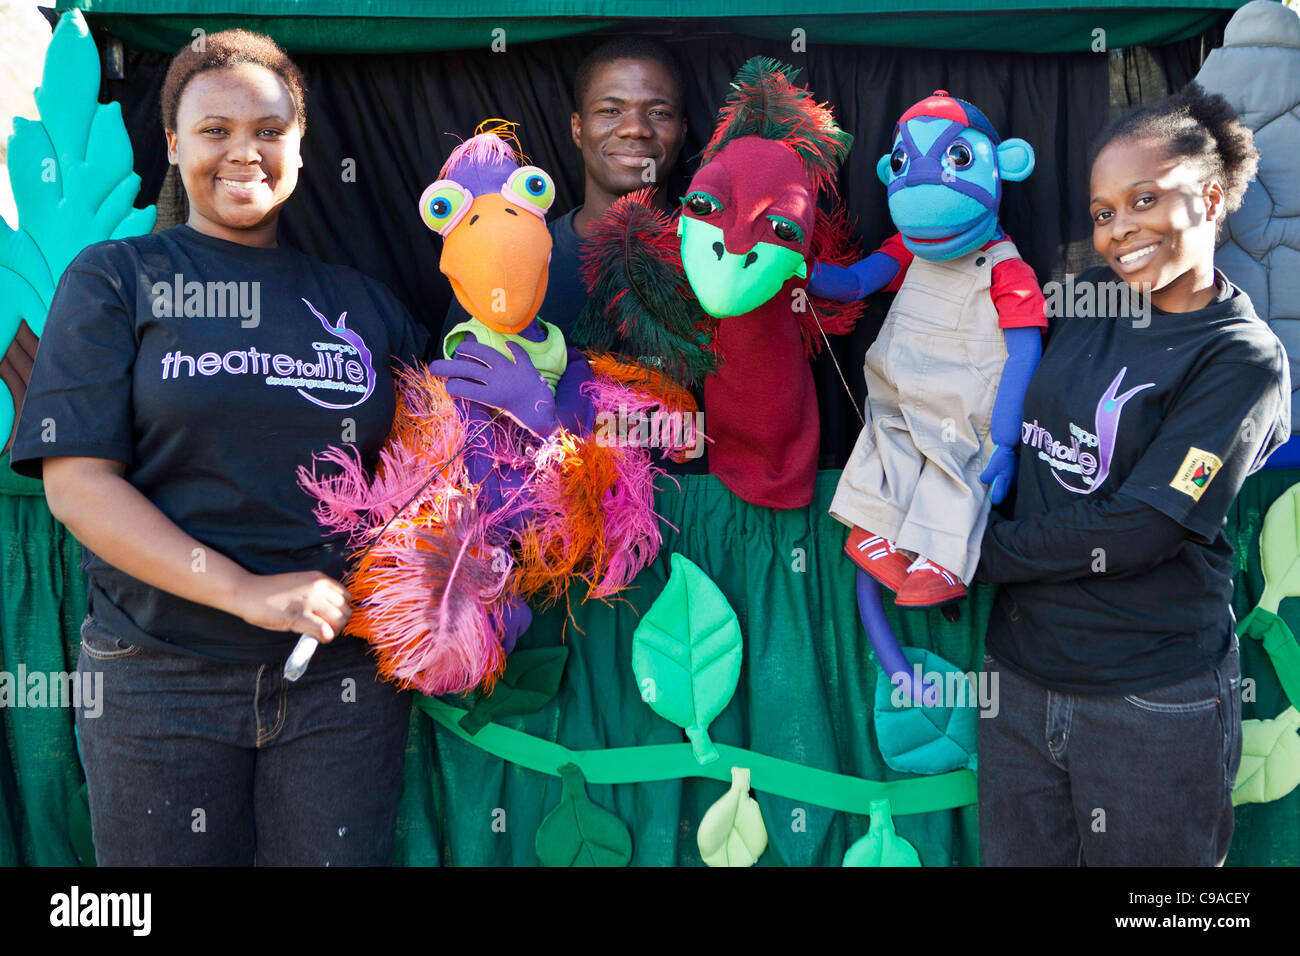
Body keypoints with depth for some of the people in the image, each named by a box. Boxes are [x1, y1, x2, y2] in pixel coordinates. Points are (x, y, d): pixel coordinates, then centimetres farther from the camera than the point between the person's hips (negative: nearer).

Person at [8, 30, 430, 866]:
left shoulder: (362, 301, 10)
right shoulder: (114, 279, 2)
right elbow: (76, 480, -7)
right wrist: (245, 591, -17)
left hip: (343, 672, 2)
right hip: (161, 677, -1)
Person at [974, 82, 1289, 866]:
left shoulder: (1244, 361, -9)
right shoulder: (1089, 300, 5)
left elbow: (1137, 532, -17)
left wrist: (981, 549, -11)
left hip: (1156, 705, -4)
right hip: (1020, 674, 5)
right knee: (1012, 854, 17)